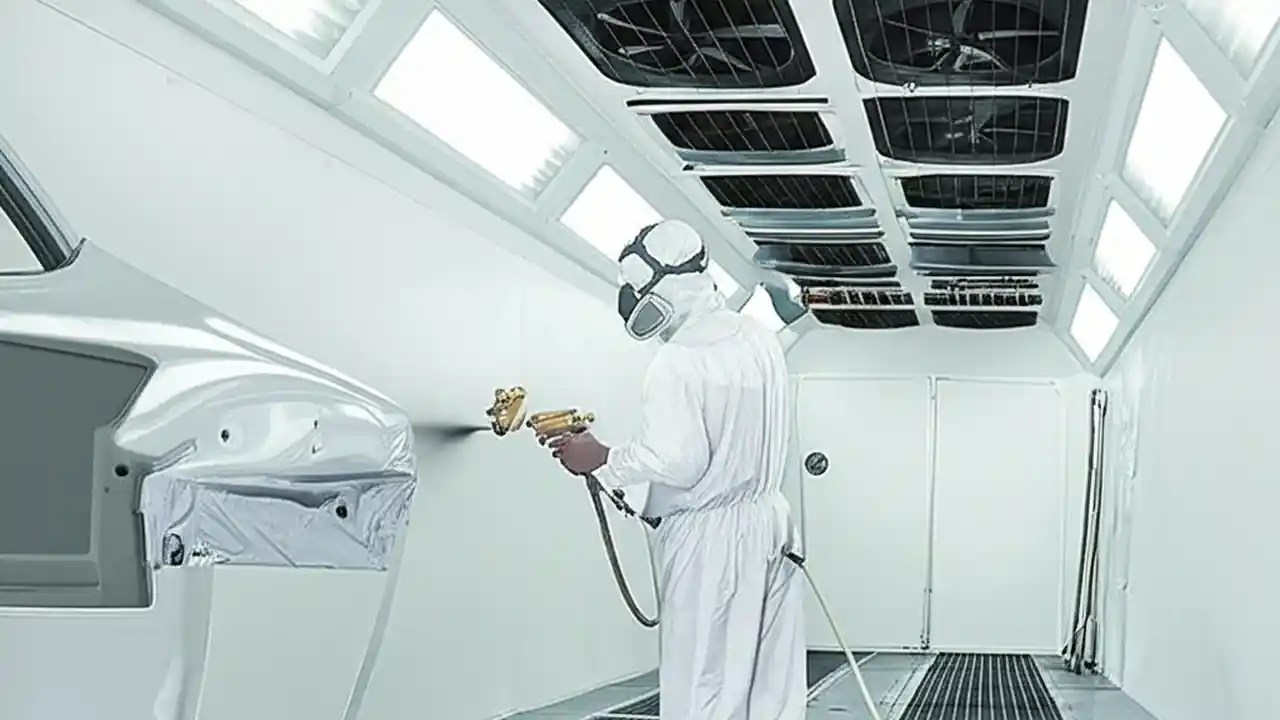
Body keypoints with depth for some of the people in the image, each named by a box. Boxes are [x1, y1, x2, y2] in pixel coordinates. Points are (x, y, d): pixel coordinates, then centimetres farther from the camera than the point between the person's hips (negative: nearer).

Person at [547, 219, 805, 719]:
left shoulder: (675, 363, -19)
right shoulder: (761, 340, 6)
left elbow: (675, 463, -23)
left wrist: (602, 461, -9)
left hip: (706, 541, -7)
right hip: (768, 524, 8)